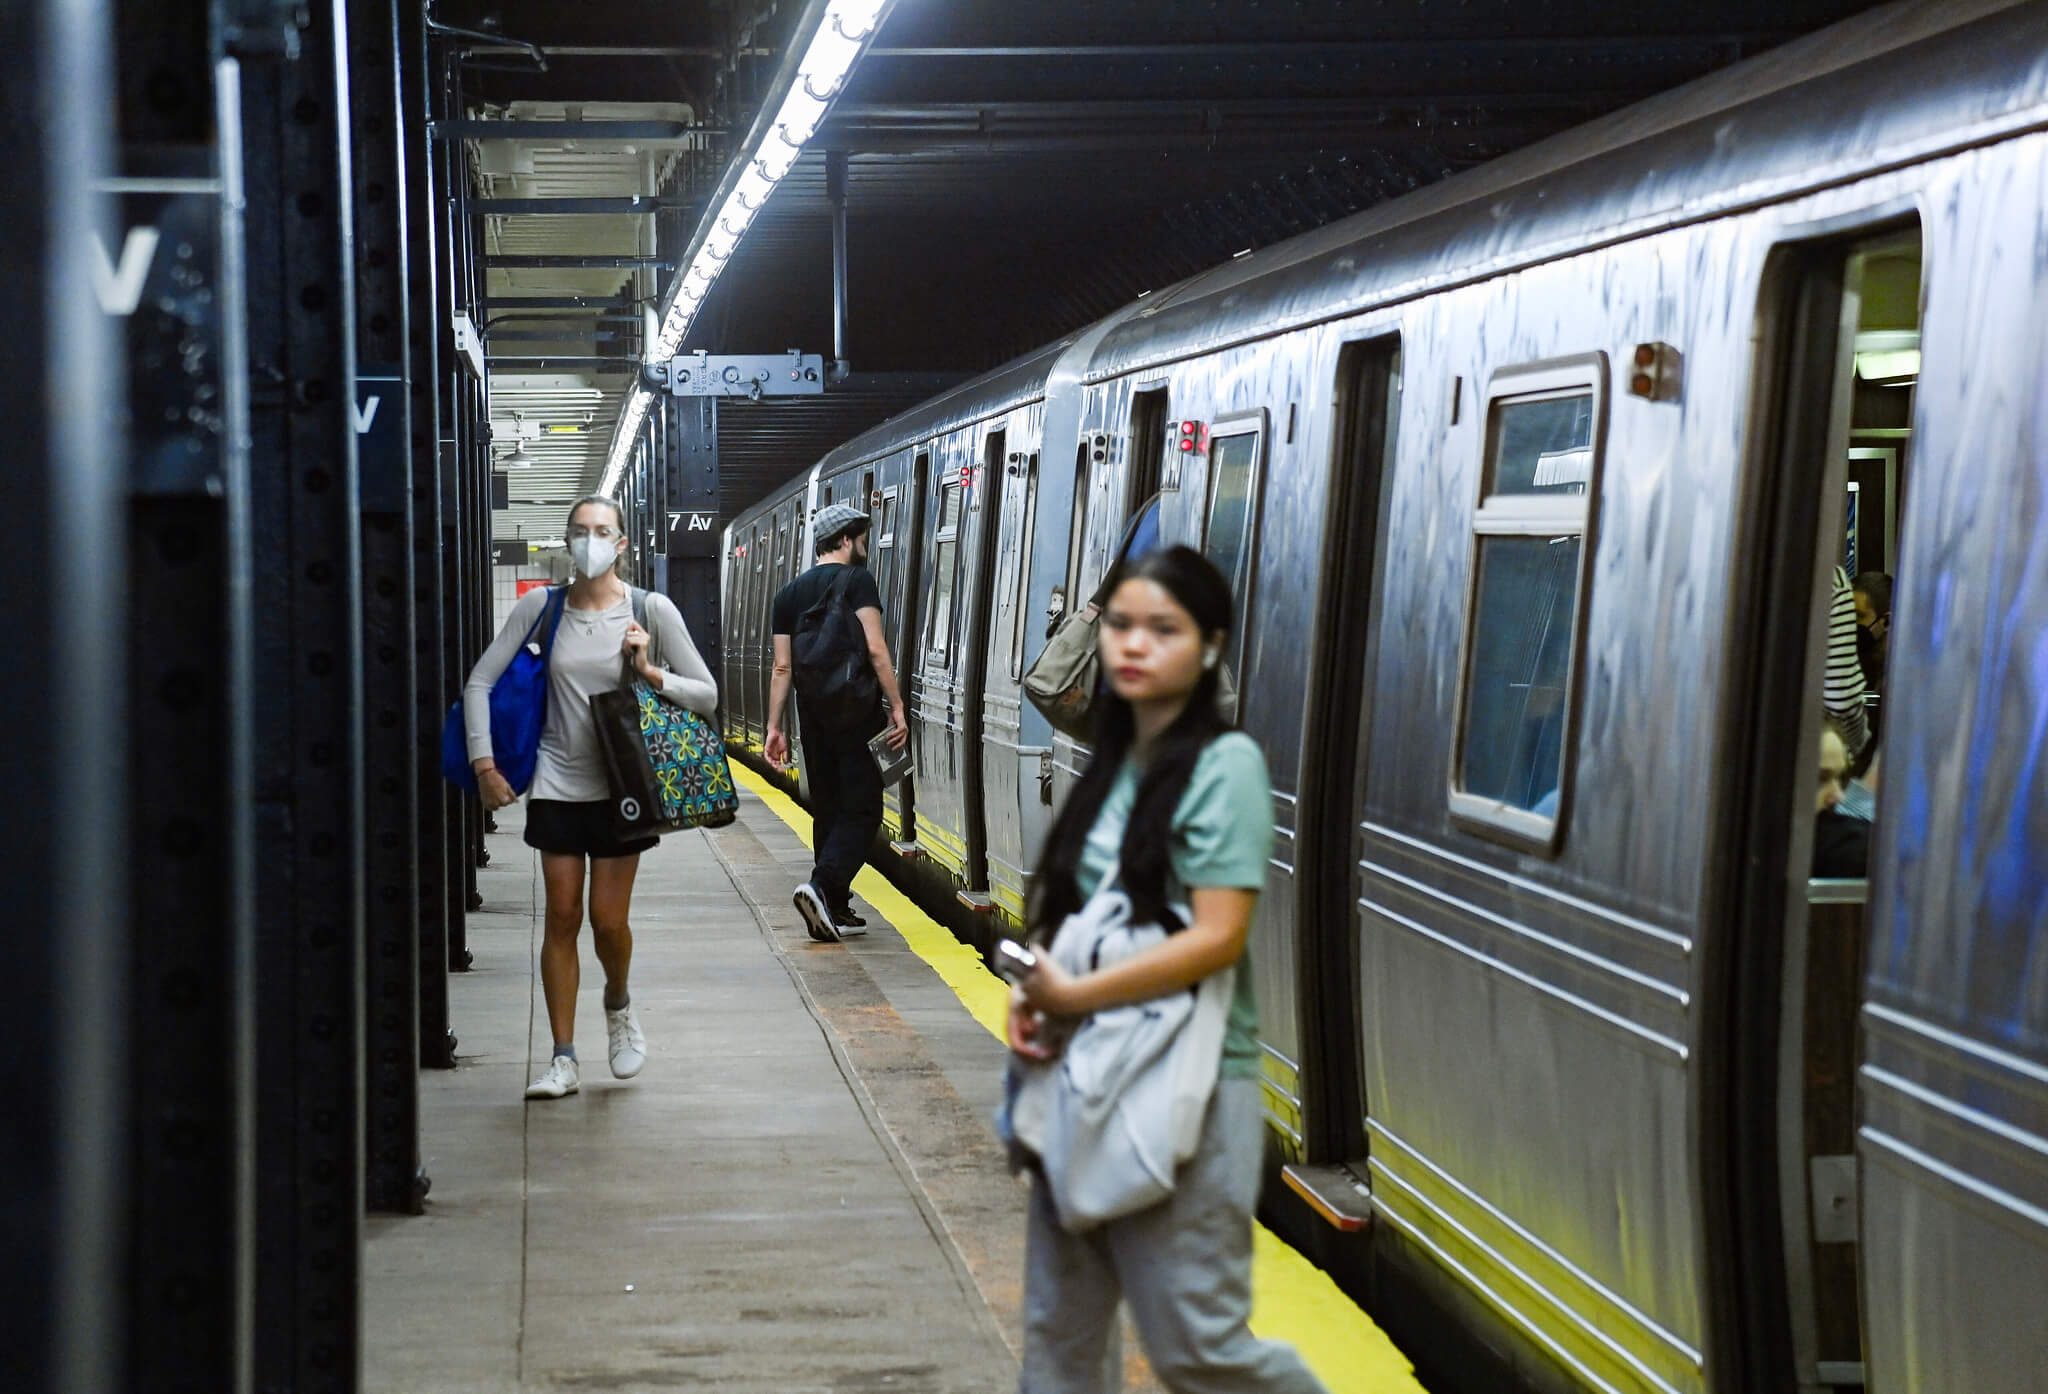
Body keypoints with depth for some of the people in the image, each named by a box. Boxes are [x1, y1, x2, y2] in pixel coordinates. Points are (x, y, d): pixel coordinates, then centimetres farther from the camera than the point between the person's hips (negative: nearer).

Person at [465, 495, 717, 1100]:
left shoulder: (651, 610, -4)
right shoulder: (542, 606, -1)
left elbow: (707, 697, -3)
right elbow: (480, 682, 3)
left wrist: (651, 673, -18)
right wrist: (483, 761, -3)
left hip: (622, 787, -1)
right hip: (557, 783, 1)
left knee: (608, 919, -1)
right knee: (562, 918, 3)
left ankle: (618, 1003, 33)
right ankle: (564, 1060, 10)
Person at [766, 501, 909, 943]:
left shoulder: (790, 594, 13)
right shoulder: (857, 580, -5)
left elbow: (782, 667, 10)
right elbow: (876, 650, -14)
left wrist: (774, 727, 10)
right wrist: (897, 707, -13)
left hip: (813, 714, 6)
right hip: (855, 714, -6)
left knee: (828, 810, 14)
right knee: (862, 809, -5)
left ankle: (835, 910, 15)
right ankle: (822, 885, -24)